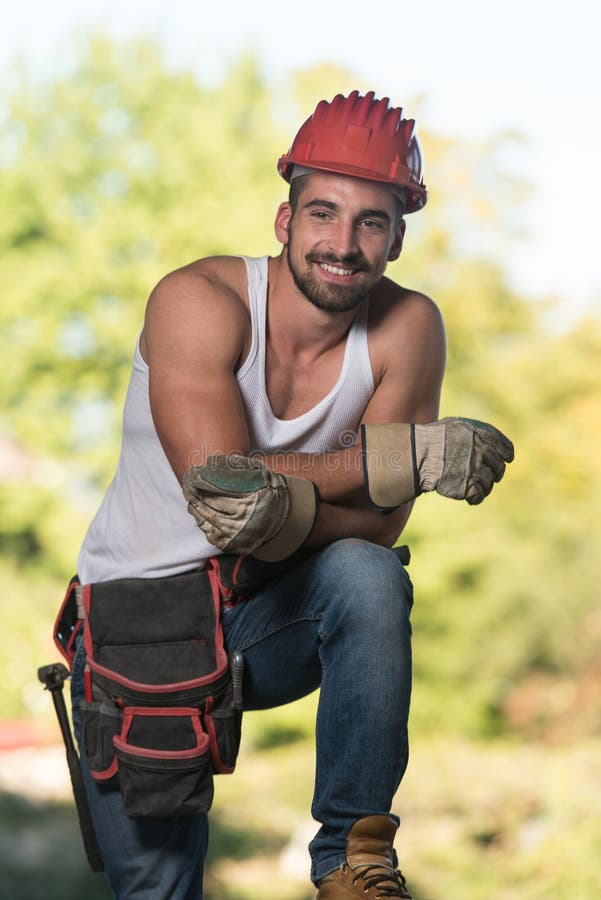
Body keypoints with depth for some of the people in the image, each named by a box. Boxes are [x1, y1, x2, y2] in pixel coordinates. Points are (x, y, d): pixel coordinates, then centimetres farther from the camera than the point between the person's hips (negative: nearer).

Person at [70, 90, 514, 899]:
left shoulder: (408, 330, -11)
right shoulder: (199, 302, -20)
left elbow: (379, 523, -15)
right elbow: (214, 490, -29)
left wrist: (288, 510, -39)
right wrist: (407, 455, -32)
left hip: (271, 618, 2)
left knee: (370, 579, -30)